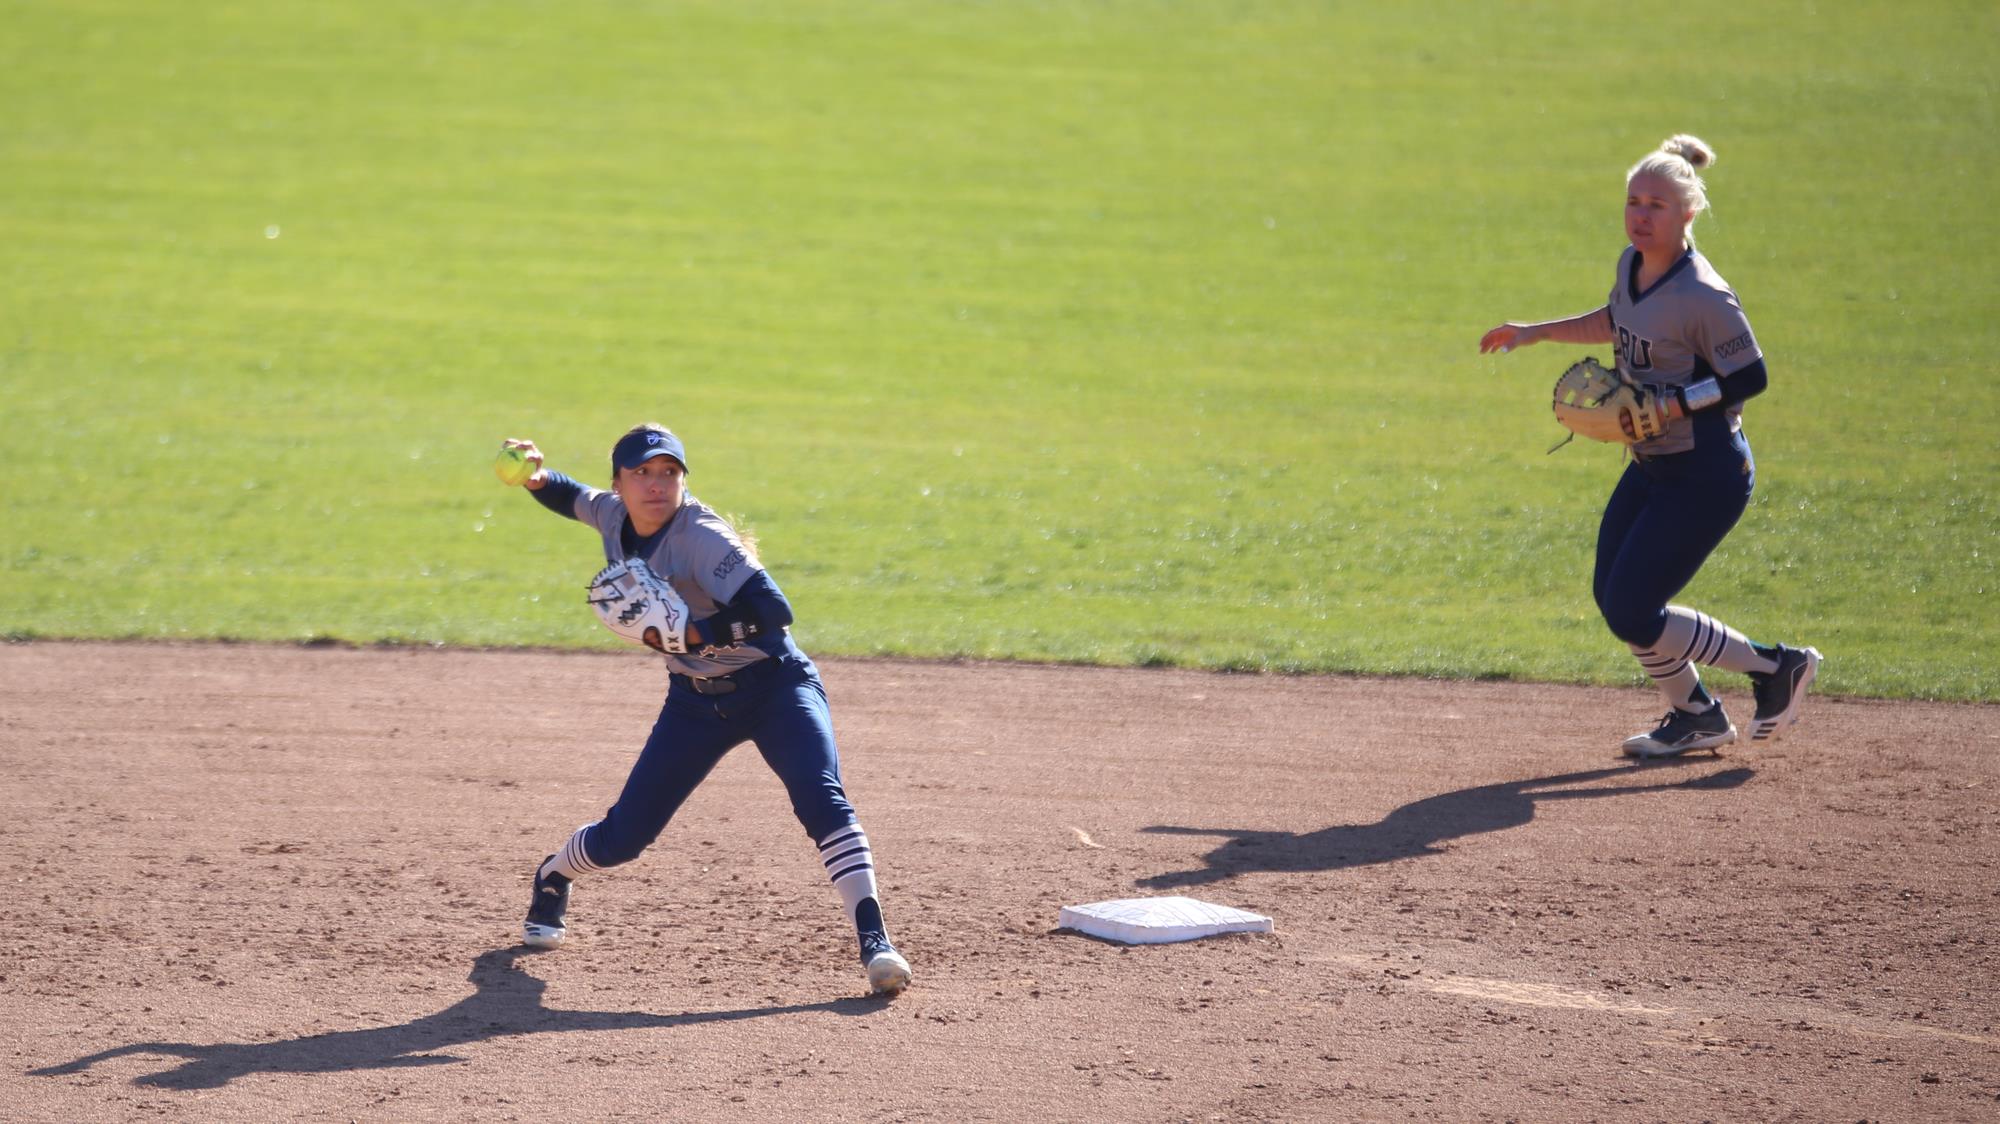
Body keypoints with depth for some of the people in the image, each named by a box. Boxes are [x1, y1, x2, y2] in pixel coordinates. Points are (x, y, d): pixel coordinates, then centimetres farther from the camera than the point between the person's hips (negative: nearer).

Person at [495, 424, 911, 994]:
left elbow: (775, 612, -31)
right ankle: (551, 878, 38)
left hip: (775, 686, -5)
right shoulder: (614, 517, -4)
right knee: (621, 839, 6)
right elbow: (575, 499, 21)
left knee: (821, 797, -30)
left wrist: (694, 634, -35)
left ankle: (874, 941, -32)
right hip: (696, 700, 5)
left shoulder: (701, 536, -24)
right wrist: (538, 479, 0)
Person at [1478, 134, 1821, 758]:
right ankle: (1696, 715, 33)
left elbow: (1749, 378, -20)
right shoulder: (1632, 264, 3)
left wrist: (1667, 407, -25)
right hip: (1652, 466, 9)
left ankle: (1775, 666, 8)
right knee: (1612, 597, 13)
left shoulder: (1704, 297, -23)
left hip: (1708, 475, -9)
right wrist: (1536, 332, 18)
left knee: (1631, 615, -9)